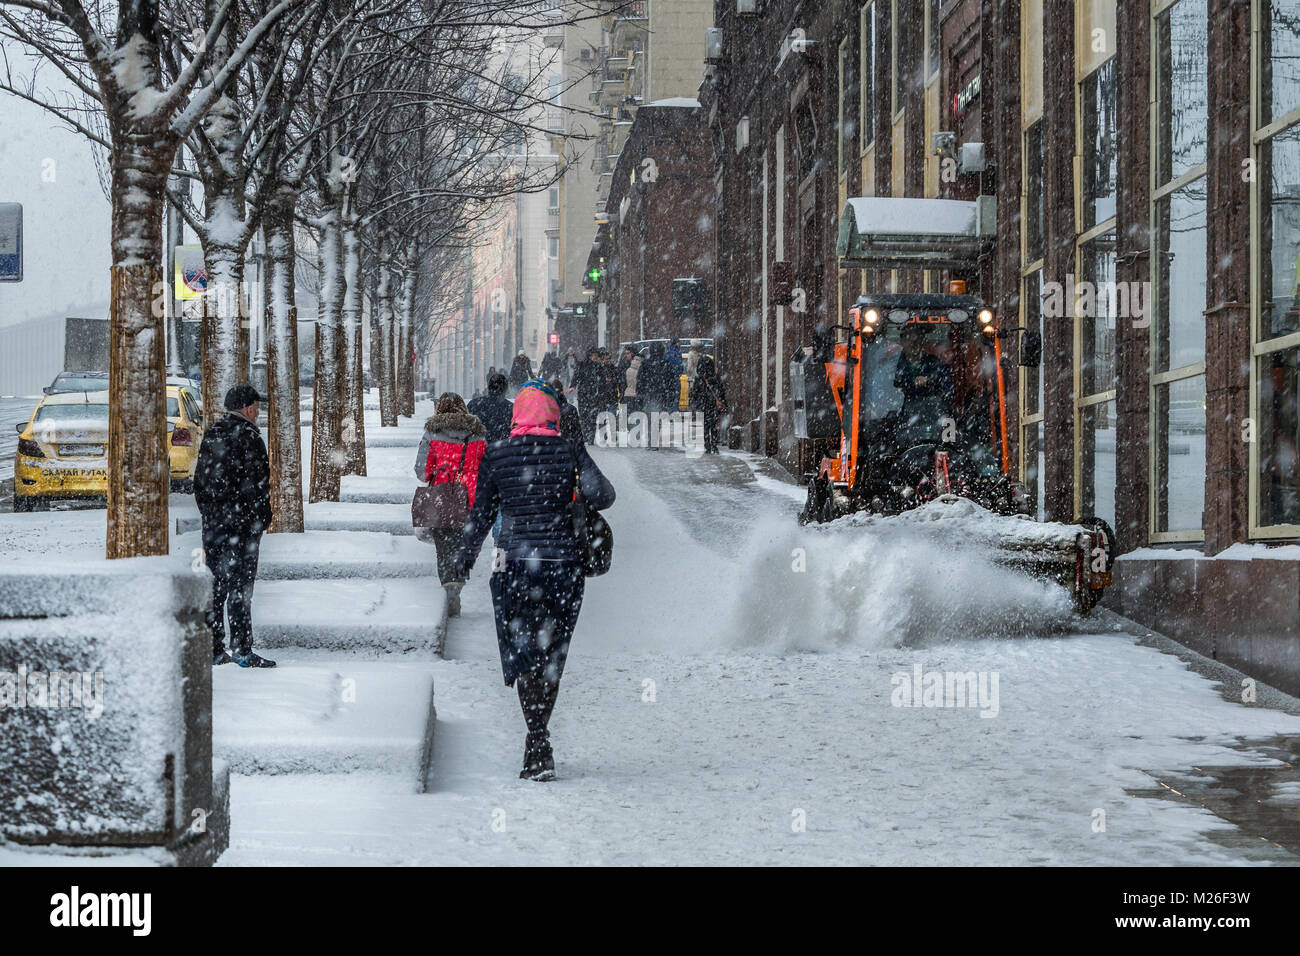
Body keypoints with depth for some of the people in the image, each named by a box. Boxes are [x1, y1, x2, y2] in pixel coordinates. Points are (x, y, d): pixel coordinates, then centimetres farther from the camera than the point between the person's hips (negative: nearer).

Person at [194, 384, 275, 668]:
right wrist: (263, 519, -5)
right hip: (242, 521, -7)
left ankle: (213, 650, 12)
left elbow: (199, 481, 16)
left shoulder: (210, 435, 12)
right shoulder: (249, 437, -11)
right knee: (240, 586, -6)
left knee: (214, 585, 10)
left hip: (212, 524, 7)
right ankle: (242, 651, -6)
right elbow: (257, 484, -14)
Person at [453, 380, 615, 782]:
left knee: (523, 654, 3)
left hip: (515, 566, -1)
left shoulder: (496, 455, 1)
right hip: (565, 566, 1)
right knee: (551, 654, 14)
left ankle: (539, 747, -13)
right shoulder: (570, 451, -1)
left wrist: (465, 559, 18)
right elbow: (602, 496, -11)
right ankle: (538, 744, 22)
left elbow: (481, 514, 6)